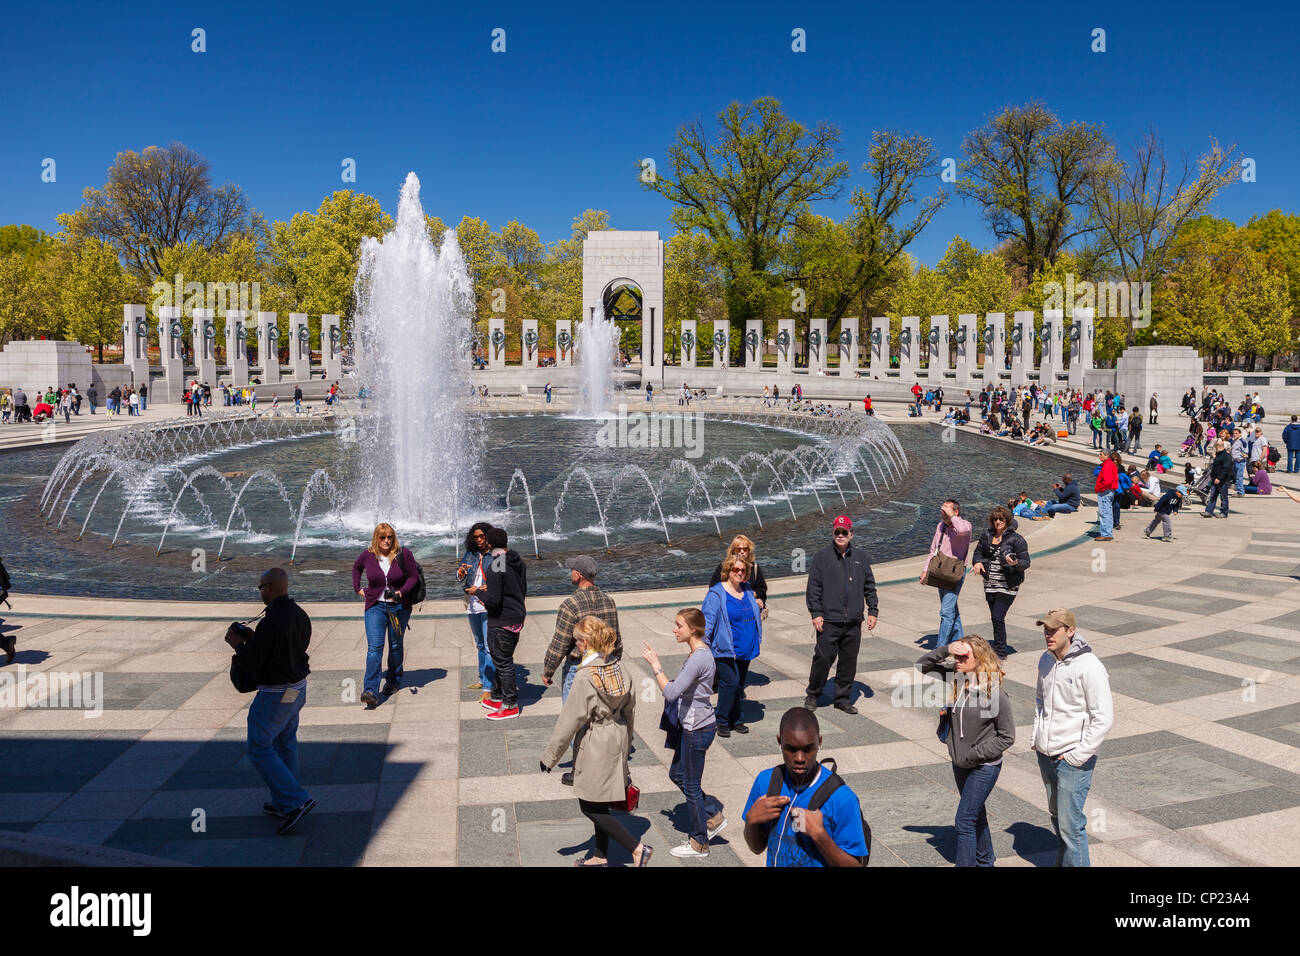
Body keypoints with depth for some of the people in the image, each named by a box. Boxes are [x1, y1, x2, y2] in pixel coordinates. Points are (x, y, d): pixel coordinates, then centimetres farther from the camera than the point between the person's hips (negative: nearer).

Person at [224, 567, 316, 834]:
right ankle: (284, 803, 29)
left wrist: (238, 644, 0)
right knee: (285, 744, 19)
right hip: (298, 688, 9)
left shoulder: (271, 623, -25)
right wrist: (252, 639, 14)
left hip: (275, 695, -9)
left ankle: (296, 800, -2)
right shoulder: (301, 616, 2)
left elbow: (251, 663, -20)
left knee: (260, 750, 3)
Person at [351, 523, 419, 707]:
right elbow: (356, 568, 21)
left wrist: (401, 592, -18)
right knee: (374, 647, -12)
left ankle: (393, 681, 34)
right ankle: (370, 691, -20)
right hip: (375, 607, 0)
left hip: (399, 607, 0)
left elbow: (414, 577, -3)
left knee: (396, 646, 13)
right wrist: (357, 588, 10)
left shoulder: (404, 554, -7)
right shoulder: (367, 555, -1)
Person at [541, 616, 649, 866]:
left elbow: (571, 719, -18)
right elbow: (630, 709, 10)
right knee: (599, 804, 20)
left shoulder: (585, 676, -21)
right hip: (617, 740, 8)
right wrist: (625, 741, 23)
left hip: (595, 745, -8)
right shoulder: (617, 668, 1)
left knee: (591, 807, 3)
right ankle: (600, 856, 31)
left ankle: (638, 849, 0)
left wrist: (550, 755, -9)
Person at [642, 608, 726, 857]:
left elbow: (671, 692, -29)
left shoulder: (699, 658, -25)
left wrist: (655, 665, -21)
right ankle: (713, 816, 31)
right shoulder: (698, 653, 6)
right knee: (677, 774, 21)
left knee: (691, 785, 5)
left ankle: (698, 843, 21)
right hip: (690, 725, 10)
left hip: (697, 729, -10)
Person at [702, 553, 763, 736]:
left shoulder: (747, 590, 10)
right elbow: (707, 621, -11)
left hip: (745, 650, 6)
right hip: (725, 650, -6)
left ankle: (735, 720, 25)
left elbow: (755, 616, 28)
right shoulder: (716, 594, -9)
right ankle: (723, 722, 4)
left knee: (739, 685, 12)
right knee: (730, 683, -11)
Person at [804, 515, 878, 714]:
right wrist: (816, 613, -7)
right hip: (829, 621, -3)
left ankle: (843, 698, 21)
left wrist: (873, 611, 11)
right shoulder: (822, 557, 0)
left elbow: (870, 587, 17)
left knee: (849, 661, 8)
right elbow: (813, 587, -2)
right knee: (823, 658, -2)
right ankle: (812, 694, 17)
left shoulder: (860, 557, 11)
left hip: (853, 623, 4)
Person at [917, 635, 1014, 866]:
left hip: (984, 766, -7)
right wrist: (945, 650, -17)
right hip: (960, 763, 7)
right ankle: (985, 862, 40)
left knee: (964, 822, -6)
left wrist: (973, 755, -17)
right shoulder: (956, 678, -7)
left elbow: (1007, 737, -15)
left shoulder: (994, 693, -22)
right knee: (977, 816, 23)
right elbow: (923, 665, 0)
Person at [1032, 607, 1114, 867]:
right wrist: (1036, 736, 11)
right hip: (1045, 755, 7)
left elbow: (1104, 718, -19)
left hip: (1073, 760, -7)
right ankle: (1064, 860, 38)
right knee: (1056, 815, 21)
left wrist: (1077, 756, -17)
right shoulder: (1046, 660, 3)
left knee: (1070, 823, -5)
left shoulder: (1089, 667, -19)